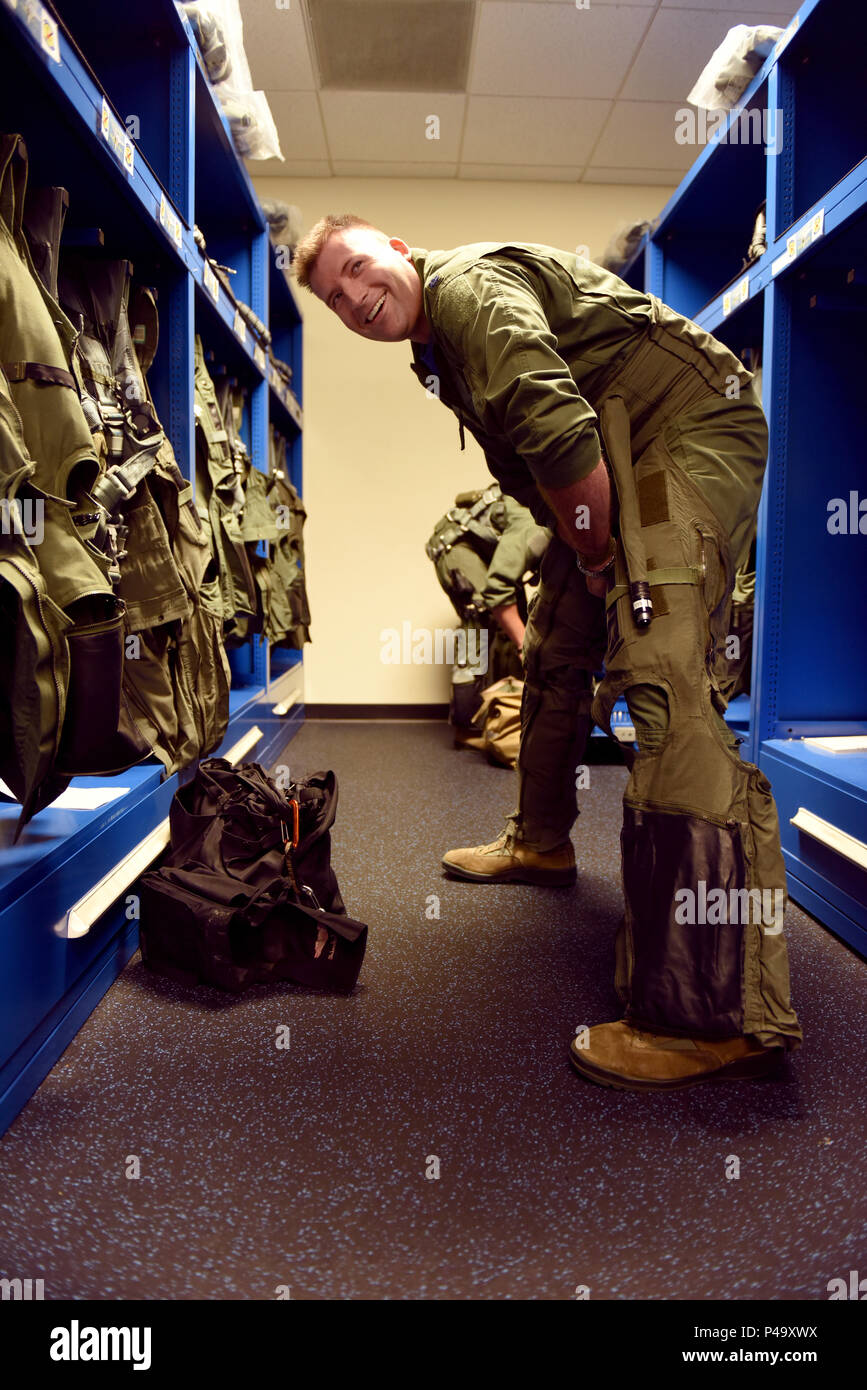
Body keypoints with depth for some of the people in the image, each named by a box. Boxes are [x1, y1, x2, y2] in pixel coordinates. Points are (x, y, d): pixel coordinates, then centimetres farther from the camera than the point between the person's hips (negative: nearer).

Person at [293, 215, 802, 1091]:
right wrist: (582, 561, 6)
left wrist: (598, 559, -15)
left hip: (691, 431, -11)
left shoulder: (470, 285, -14)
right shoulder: (436, 347, 17)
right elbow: (533, 465, 18)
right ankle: (539, 841, 39)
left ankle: (721, 1016, -28)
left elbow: (560, 435, -27)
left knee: (664, 680, -25)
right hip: (616, 468, 11)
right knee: (554, 651, 17)